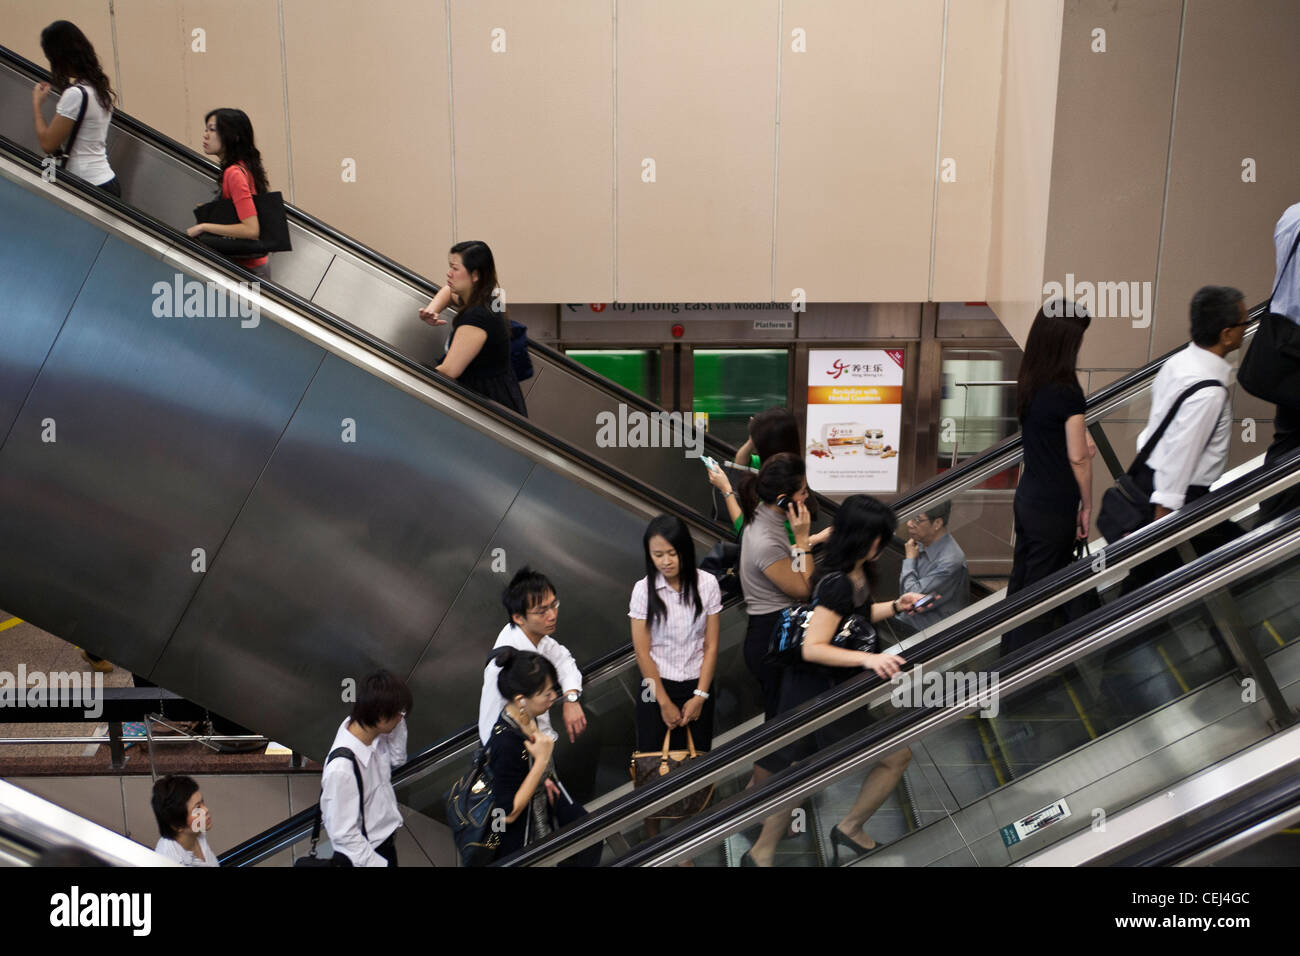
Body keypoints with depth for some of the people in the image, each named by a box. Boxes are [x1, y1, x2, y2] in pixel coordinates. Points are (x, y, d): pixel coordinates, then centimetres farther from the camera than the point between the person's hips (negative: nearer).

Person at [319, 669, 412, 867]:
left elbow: (398, 759, 6)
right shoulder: (342, 769, -33)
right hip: (360, 856, -7)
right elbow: (344, 834, -25)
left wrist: (398, 722, -11)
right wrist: (378, 863, -17)